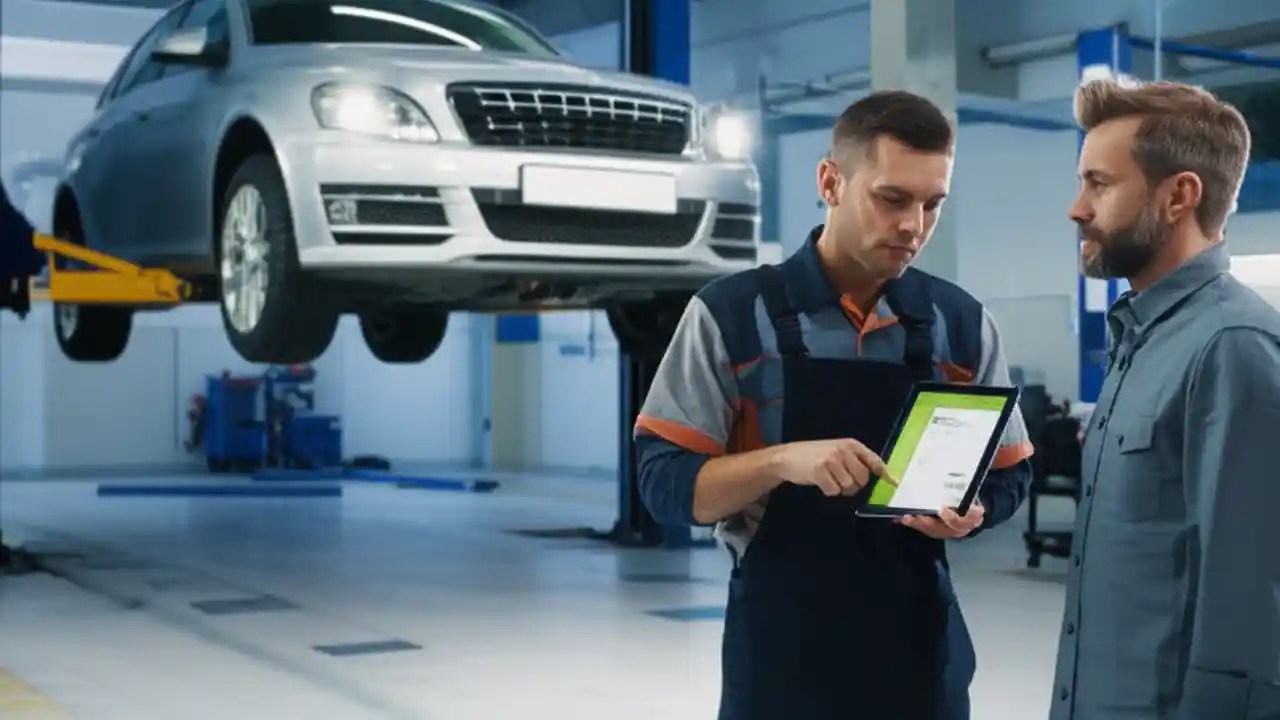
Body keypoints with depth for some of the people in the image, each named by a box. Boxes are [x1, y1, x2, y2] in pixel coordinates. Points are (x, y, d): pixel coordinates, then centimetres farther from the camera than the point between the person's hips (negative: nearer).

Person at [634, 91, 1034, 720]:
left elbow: (1007, 476, 10)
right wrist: (784, 460, -24)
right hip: (778, 654, -2)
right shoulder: (731, 314, -6)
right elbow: (665, 483, -8)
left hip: (919, 648, 3)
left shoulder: (963, 324, 4)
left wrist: (968, 512, -12)